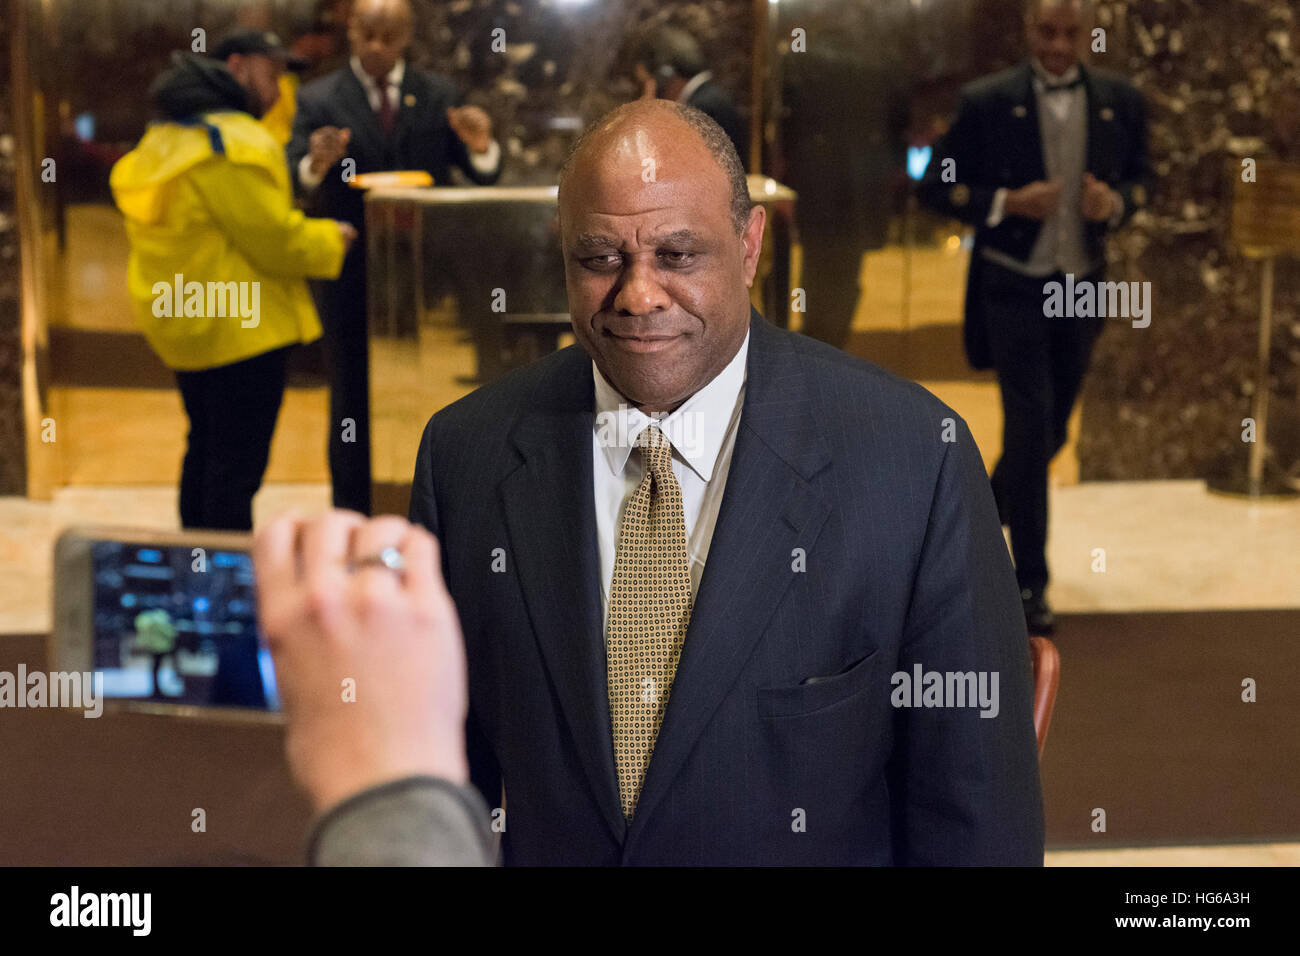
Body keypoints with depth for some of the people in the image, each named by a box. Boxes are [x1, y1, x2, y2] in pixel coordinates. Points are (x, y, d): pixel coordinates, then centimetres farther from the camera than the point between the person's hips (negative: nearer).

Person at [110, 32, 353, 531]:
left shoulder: (165, 137, 13)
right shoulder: (235, 143, -19)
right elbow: (275, 239, -20)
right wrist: (330, 239, -1)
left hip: (181, 323, 10)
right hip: (240, 328, -10)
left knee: (206, 450, 21)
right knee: (238, 466, -5)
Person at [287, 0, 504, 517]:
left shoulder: (439, 96, 7)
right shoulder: (318, 100, 2)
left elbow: (485, 176, 2)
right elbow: (297, 182, -10)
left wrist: (480, 145, -21)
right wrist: (316, 164, -33)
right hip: (351, 280, -1)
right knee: (353, 401, 4)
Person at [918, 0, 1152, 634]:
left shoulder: (1119, 101, 3)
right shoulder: (988, 102, -7)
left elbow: (1141, 177, 15)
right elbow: (936, 187, -4)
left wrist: (1115, 204, -8)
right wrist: (1006, 202, -19)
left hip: (1083, 286, 4)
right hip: (1013, 288, -4)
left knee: (1052, 431, 14)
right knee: (1030, 424, -11)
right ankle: (1030, 582, -1)